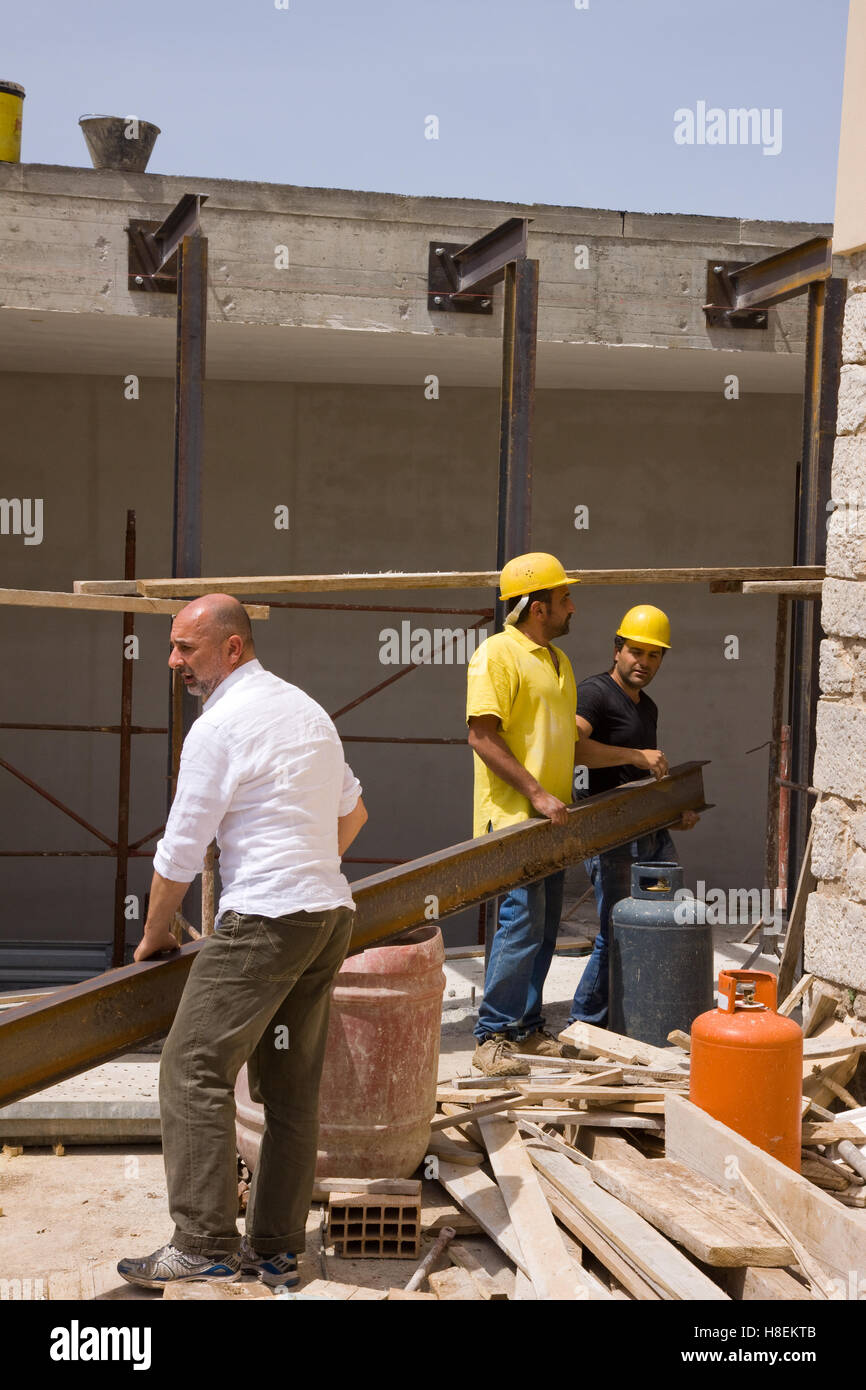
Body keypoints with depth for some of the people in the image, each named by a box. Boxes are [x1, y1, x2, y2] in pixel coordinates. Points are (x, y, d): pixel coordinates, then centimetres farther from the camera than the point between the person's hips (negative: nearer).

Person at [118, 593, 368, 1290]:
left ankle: (205, 1245, -8)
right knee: (293, 1088, 10)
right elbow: (352, 812, 30)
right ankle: (276, 1248, 13)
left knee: (194, 1072, -5)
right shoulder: (307, 709, 17)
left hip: (265, 919, -9)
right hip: (331, 914, 9)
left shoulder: (219, 725, -9)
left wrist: (155, 934, 7)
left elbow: (180, 851, -6)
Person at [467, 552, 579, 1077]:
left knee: (545, 924, 10)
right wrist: (536, 793, -19)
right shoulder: (496, 654, -9)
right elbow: (483, 737, -16)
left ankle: (527, 1026, 20)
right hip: (512, 814, -9)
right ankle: (493, 1037, -5)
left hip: (550, 818, 9)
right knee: (523, 919, -12)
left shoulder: (559, 661, 18)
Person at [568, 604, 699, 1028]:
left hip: (654, 835, 9)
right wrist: (636, 755, -25)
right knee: (617, 936, -6)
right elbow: (571, 745, -27)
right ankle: (585, 1022, 8)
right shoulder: (595, 692, -8)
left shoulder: (647, 706, 21)